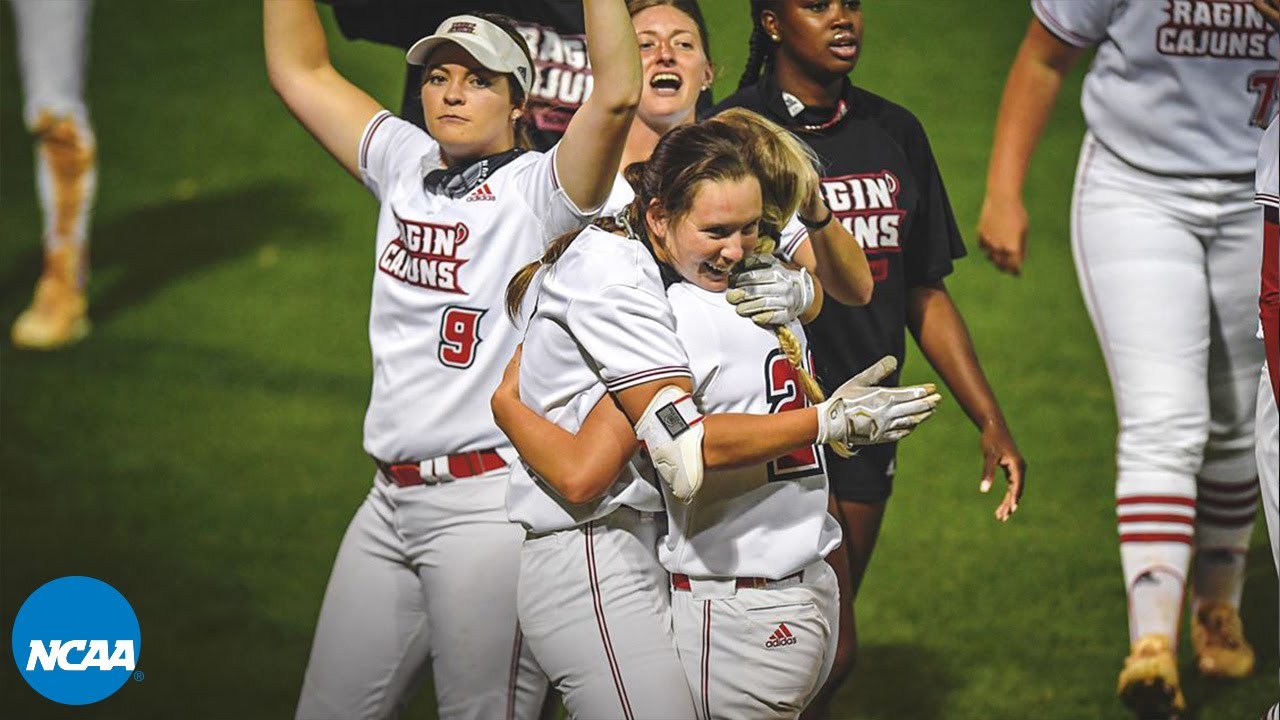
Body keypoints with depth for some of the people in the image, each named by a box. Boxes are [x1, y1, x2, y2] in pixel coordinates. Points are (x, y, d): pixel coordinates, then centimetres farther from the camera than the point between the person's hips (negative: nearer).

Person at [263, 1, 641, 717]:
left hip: (494, 503, -7)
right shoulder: (406, 167, 13)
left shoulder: (538, 190, -5)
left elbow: (617, 95, -22)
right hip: (392, 501, 7)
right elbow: (300, 69, 19)